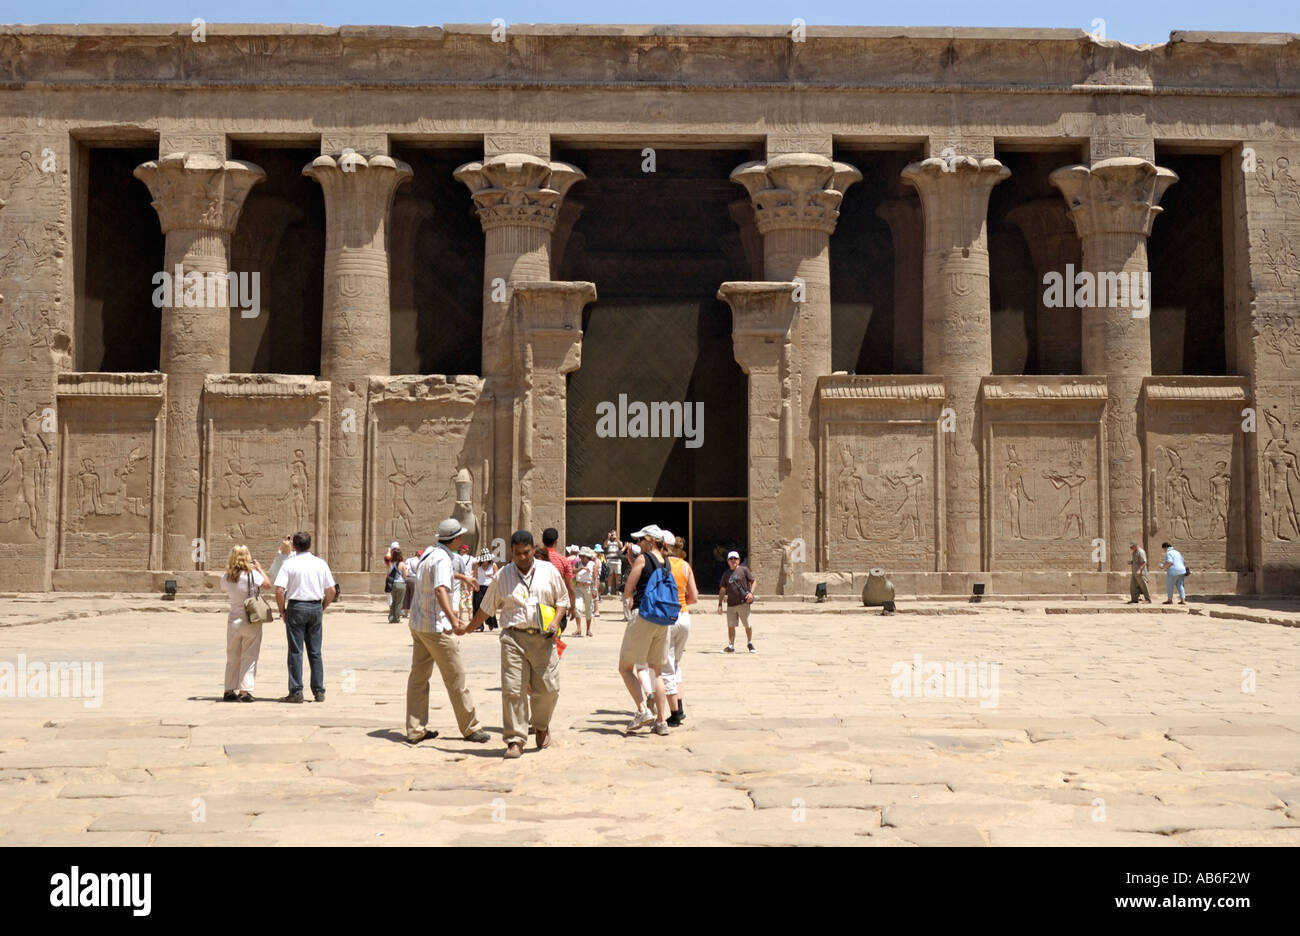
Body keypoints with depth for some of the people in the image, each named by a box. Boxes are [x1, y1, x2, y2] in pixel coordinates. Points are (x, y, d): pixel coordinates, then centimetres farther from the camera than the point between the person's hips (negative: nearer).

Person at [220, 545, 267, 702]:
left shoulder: (226, 578, -2)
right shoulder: (253, 574, -13)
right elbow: (267, 583, 4)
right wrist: (259, 568, 15)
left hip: (233, 620, 3)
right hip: (252, 621, -3)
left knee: (232, 658, 14)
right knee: (249, 657, 3)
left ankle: (229, 691, 18)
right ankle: (245, 691, -1)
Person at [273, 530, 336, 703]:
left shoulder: (289, 564, -5)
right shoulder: (321, 563, 4)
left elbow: (279, 590, -13)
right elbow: (332, 590, 4)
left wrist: (282, 610, 0)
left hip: (296, 607, -3)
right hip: (316, 607, 3)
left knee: (296, 651, 1)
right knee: (315, 651, 10)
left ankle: (296, 692, -1)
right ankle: (319, 691, 11)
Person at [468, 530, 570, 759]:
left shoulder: (549, 571, 9)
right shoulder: (503, 576, 9)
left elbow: (562, 600, 15)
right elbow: (487, 607, 17)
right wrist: (467, 629, 18)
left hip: (542, 638, 0)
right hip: (514, 637, 0)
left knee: (547, 688, 1)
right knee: (513, 690, -8)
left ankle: (541, 725, 30)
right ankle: (515, 740, -1)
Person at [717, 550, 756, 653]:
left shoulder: (744, 569, 3)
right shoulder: (726, 574, 13)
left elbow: (752, 581, 3)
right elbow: (722, 590, 16)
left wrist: (751, 592, -13)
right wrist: (720, 604, 10)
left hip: (743, 603, -3)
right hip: (731, 604, 3)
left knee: (747, 625, 4)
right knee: (730, 626, 1)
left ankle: (750, 644, 20)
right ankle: (731, 646, 8)